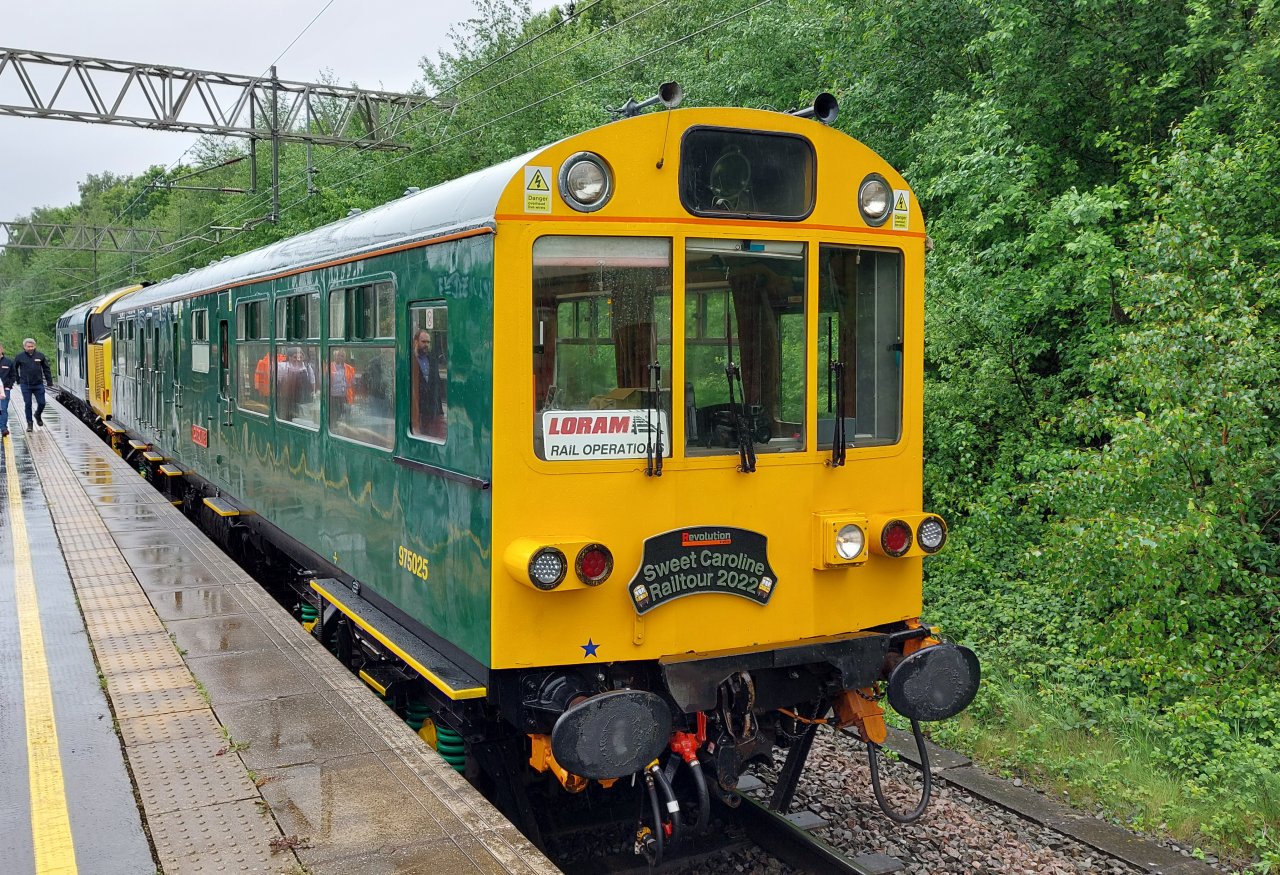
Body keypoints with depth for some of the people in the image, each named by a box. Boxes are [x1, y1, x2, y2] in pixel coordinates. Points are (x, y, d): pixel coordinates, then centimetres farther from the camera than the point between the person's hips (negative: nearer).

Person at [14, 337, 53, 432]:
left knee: (41, 403, 2)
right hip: (25, 385, -1)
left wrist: (49, 382, 4)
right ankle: (29, 423, 14)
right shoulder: (20, 357, -3)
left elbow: (46, 369, 6)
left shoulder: (40, 355, -1)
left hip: (38, 384, 1)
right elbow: (14, 368, 10)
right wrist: (18, 380, 9)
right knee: (28, 404, 3)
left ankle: (38, 416, 32)